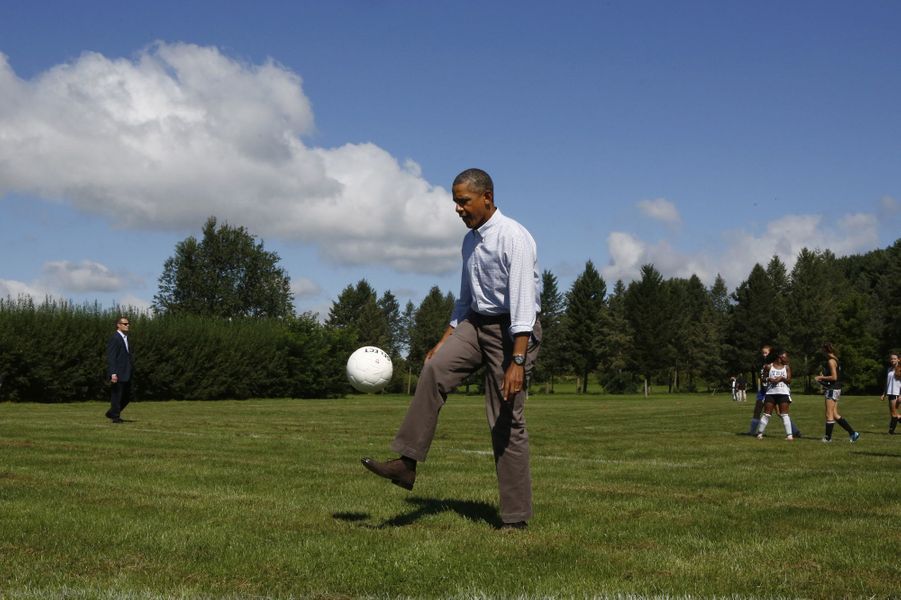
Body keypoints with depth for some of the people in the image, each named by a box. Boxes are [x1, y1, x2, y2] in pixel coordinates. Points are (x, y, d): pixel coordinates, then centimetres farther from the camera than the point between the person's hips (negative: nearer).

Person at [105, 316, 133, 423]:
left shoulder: (126, 338, 17)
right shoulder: (114, 338, -11)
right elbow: (110, 357, -16)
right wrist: (113, 373, -23)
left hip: (126, 374, 9)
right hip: (118, 374, -9)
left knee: (127, 396, 11)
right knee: (117, 395, -1)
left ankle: (111, 413, 24)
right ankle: (115, 417, 9)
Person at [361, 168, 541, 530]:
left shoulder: (514, 238, -18)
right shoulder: (470, 240, 9)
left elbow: (523, 301, -26)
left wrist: (518, 361, -31)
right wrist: (445, 341, 14)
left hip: (512, 328, -7)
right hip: (476, 322, 7)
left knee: (506, 420, -4)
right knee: (435, 369, -19)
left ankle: (515, 518, 6)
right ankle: (405, 462, -20)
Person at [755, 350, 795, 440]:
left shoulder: (787, 367, 8)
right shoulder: (770, 366, 6)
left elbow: (789, 380, 4)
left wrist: (781, 378, -14)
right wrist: (768, 379, -11)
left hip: (783, 393, 0)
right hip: (771, 392, 0)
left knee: (784, 414, -5)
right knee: (766, 414, 2)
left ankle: (789, 435, -5)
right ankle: (760, 433, 11)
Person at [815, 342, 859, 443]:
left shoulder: (831, 361, -15)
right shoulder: (835, 360, 15)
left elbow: (834, 377, -21)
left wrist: (821, 377, -12)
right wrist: (823, 377, 14)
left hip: (832, 390, -10)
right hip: (835, 389, 10)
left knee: (829, 415, -2)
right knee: (835, 415, 11)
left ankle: (828, 437, 5)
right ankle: (852, 433, 11)